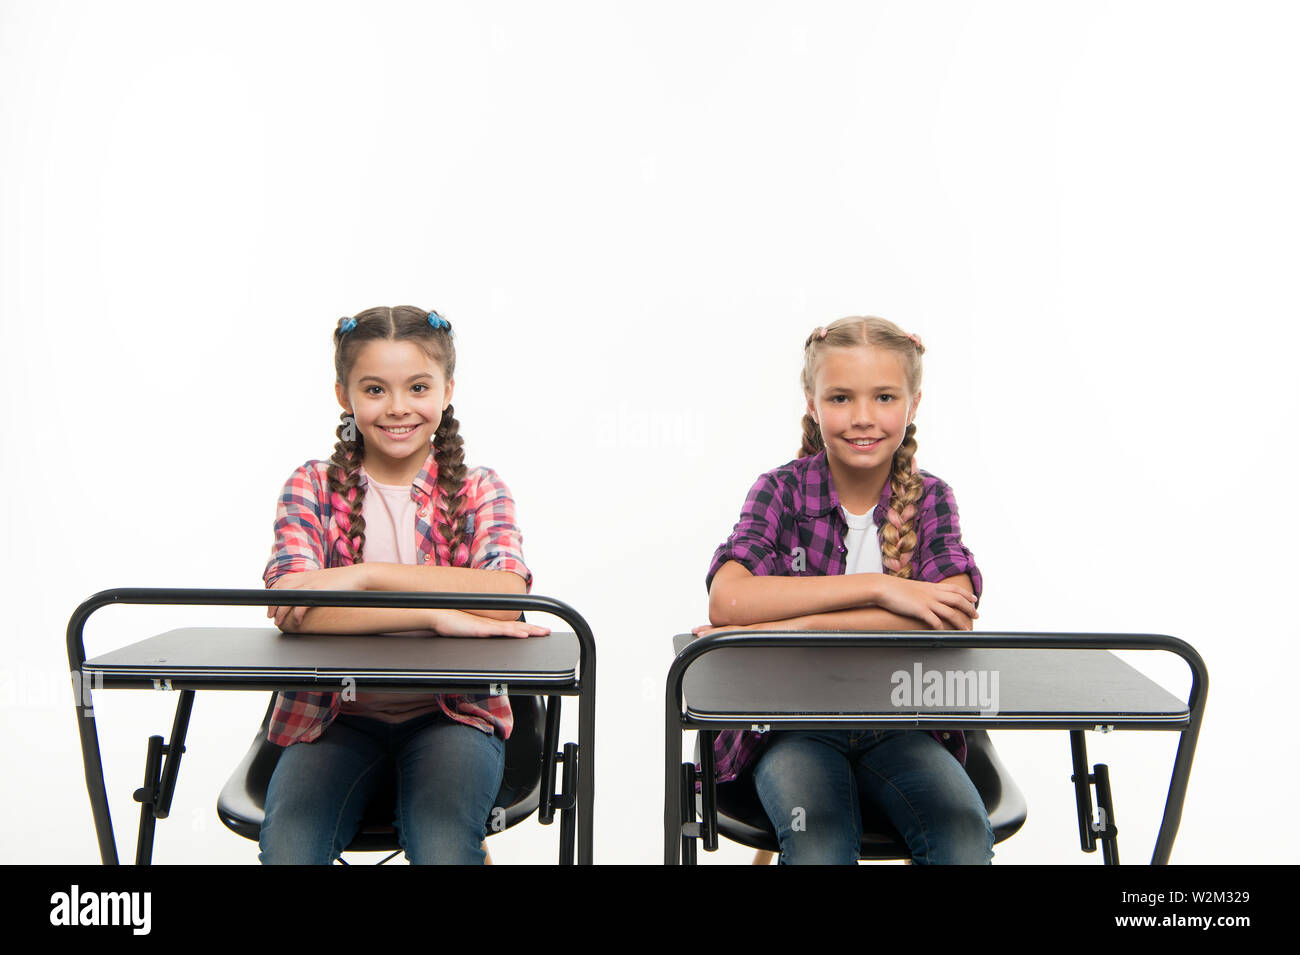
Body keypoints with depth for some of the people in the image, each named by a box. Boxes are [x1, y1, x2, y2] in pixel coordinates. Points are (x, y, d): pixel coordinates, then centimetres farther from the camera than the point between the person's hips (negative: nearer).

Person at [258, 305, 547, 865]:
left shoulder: (478, 492, 4)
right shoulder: (312, 489, 4)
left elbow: (507, 595, -16)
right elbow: (292, 606, -15)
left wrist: (366, 575, -21)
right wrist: (437, 616, -23)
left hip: (451, 716, 0)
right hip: (335, 717, 1)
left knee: (443, 848, -28)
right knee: (286, 849, -25)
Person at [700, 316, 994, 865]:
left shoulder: (930, 499, 2)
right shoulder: (783, 491, -3)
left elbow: (953, 616, -17)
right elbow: (727, 601, -20)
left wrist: (797, 626, -22)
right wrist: (877, 587, -22)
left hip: (901, 721, 2)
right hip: (794, 721, -2)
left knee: (965, 839, -23)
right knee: (820, 843, -30)